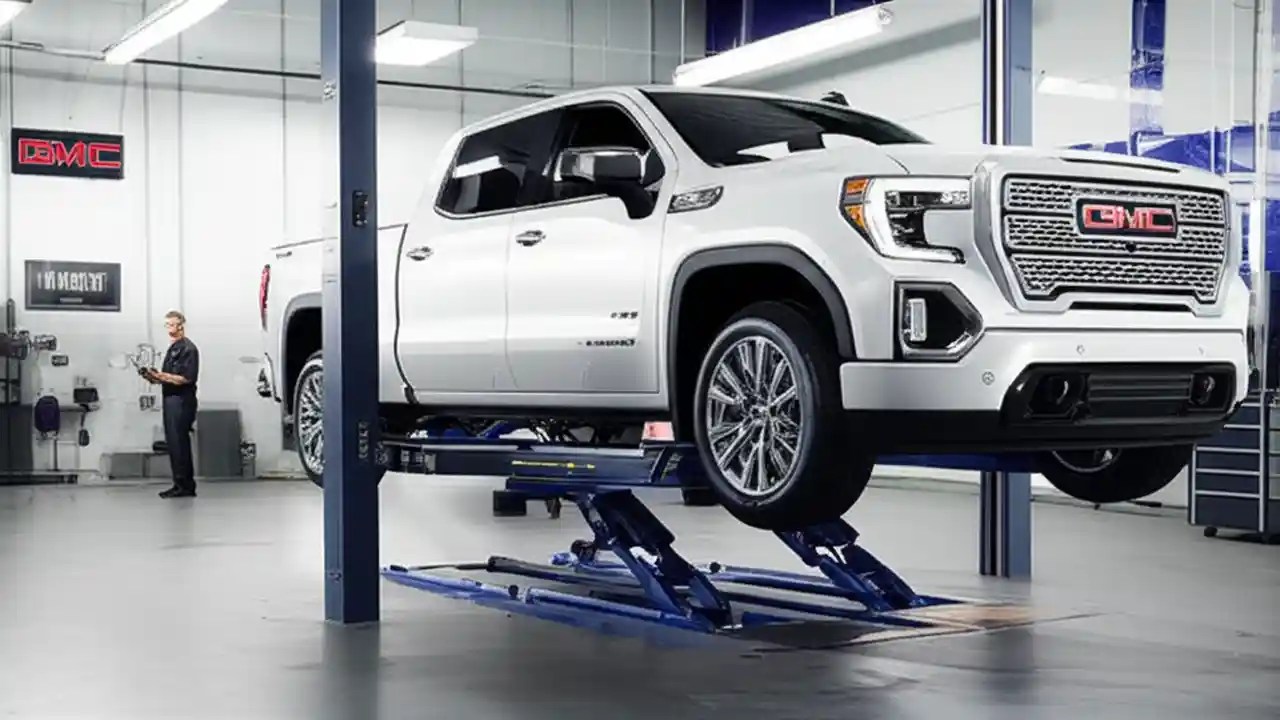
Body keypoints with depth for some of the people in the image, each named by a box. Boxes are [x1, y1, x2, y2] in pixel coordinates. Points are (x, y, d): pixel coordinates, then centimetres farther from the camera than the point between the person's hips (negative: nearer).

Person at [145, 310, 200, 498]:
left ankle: (184, 485, -7)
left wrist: (162, 376, -20)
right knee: (174, 443, 11)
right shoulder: (173, 348, 20)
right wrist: (158, 377, 7)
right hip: (171, 399, 10)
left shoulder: (188, 348, -10)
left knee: (179, 443, -10)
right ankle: (183, 485, 15)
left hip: (182, 401, -10)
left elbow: (186, 378, -18)